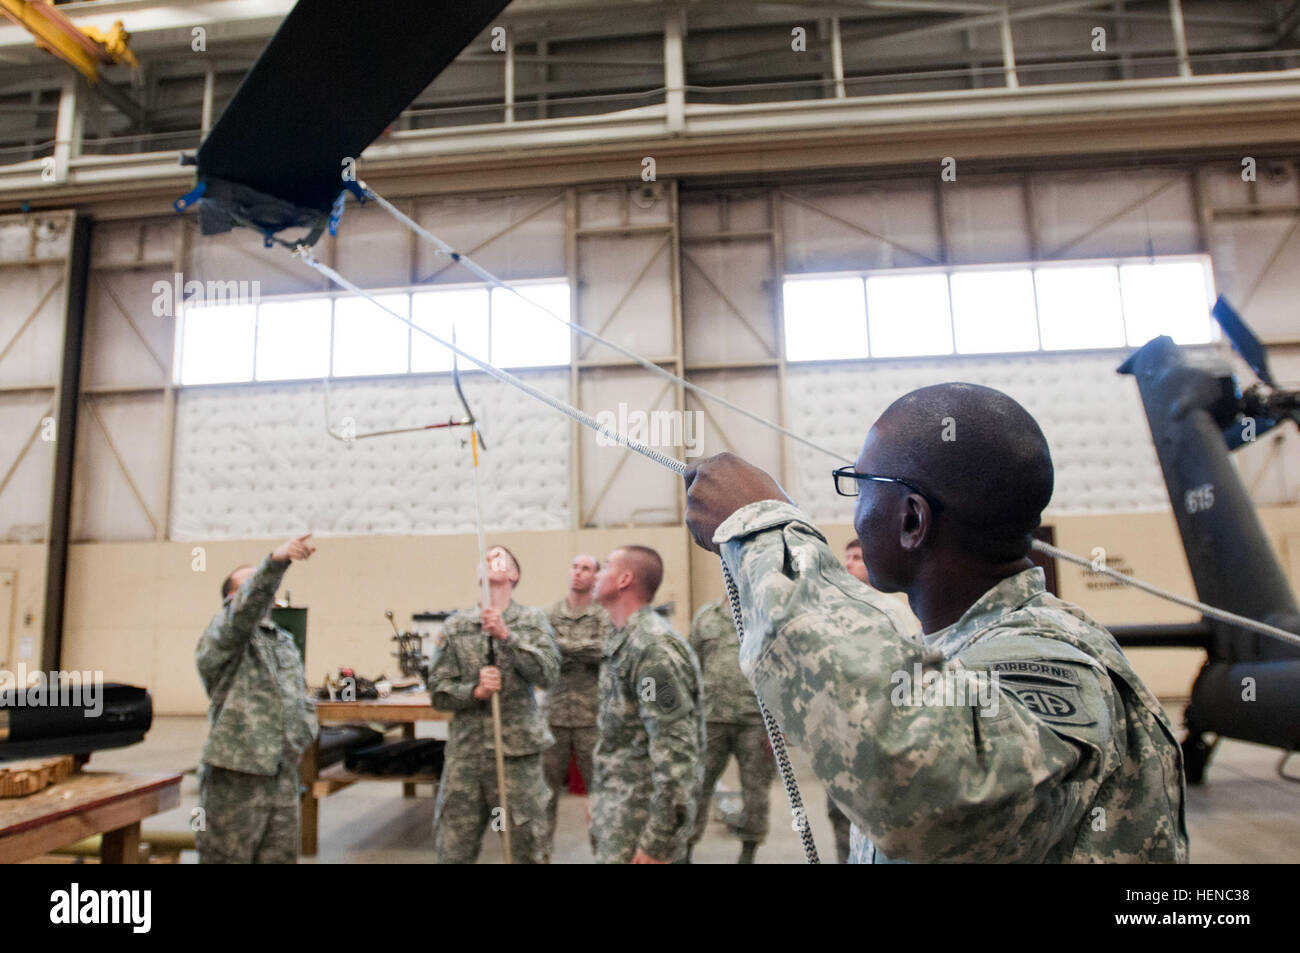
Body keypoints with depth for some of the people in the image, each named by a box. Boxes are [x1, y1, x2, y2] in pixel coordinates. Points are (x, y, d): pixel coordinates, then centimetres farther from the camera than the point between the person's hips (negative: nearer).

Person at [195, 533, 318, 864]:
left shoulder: (286, 642, 16)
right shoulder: (221, 635, -6)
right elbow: (244, 611, -31)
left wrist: (302, 737, 4)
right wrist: (276, 560, -47)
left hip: (283, 777, 6)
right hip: (234, 777, -6)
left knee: (281, 857, 12)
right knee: (227, 858, 5)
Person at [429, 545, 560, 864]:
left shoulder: (533, 620, 2)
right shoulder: (455, 625, 4)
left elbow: (548, 675, -11)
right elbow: (438, 691, 4)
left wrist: (506, 635, -18)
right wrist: (475, 691, -15)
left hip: (519, 752, -1)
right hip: (464, 754, 1)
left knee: (526, 849, 9)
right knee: (453, 850, 9)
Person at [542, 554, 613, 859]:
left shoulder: (605, 616, -1)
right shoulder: (549, 615, 6)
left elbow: (606, 651, -17)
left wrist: (562, 645, -15)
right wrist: (584, 652, -15)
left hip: (592, 718, -2)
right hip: (554, 716, 2)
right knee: (547, 788, 10)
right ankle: (542, 850, 26)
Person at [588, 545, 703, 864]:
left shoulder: (654, 647, -21)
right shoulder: (624, 641, 10)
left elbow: (675, 752, -25)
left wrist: (657, 841, -23)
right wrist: (599, 801, 20)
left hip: (642, 817, -9)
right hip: (619, 809, 9)